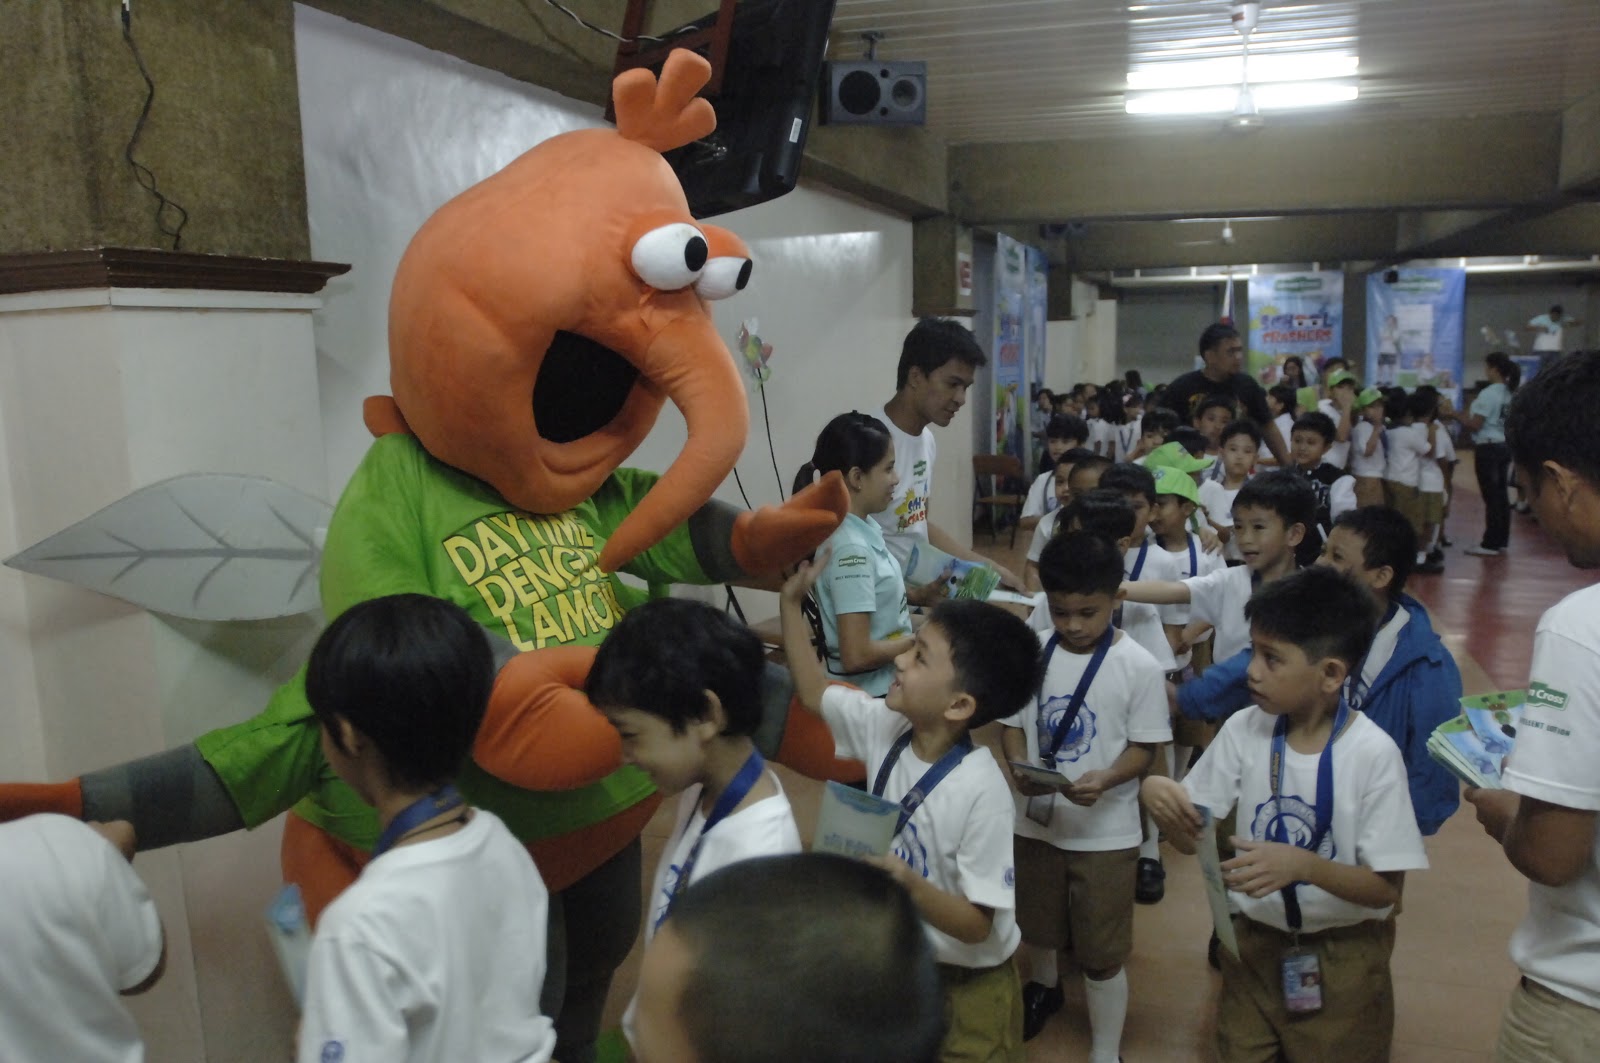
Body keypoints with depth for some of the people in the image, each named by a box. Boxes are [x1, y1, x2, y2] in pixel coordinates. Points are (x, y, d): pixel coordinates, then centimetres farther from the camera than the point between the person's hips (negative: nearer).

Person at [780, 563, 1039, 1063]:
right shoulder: (884, 728, -13)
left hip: (967, 983, -6)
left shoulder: (981, 791, -31)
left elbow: (977, 924, -26)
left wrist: (910, 886, -44)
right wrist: (790, 601, -1)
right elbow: (814, 692, 4)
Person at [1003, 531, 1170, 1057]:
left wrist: (1106, 779, -29)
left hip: (1105, 830, -3)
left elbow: (1144, 747, -10)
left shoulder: (1139, 665, -15)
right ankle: (1043, 986, 57)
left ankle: (1106, 1053, 29)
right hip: (1035, 818, 4)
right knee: (1035, 927, 25)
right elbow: (1011, 722, 1)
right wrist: (1020, 768, -19)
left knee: (1101, 954, 7)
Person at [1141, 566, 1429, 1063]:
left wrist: (1302, 864, -32)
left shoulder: (1373, 754, -19)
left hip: (1341, 959, -3)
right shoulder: (1244, 730, -10)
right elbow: (1190, 839, -5)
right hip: (1253, 944, 3)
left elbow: (1385, 888, -15)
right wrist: (1159, 794, -26)